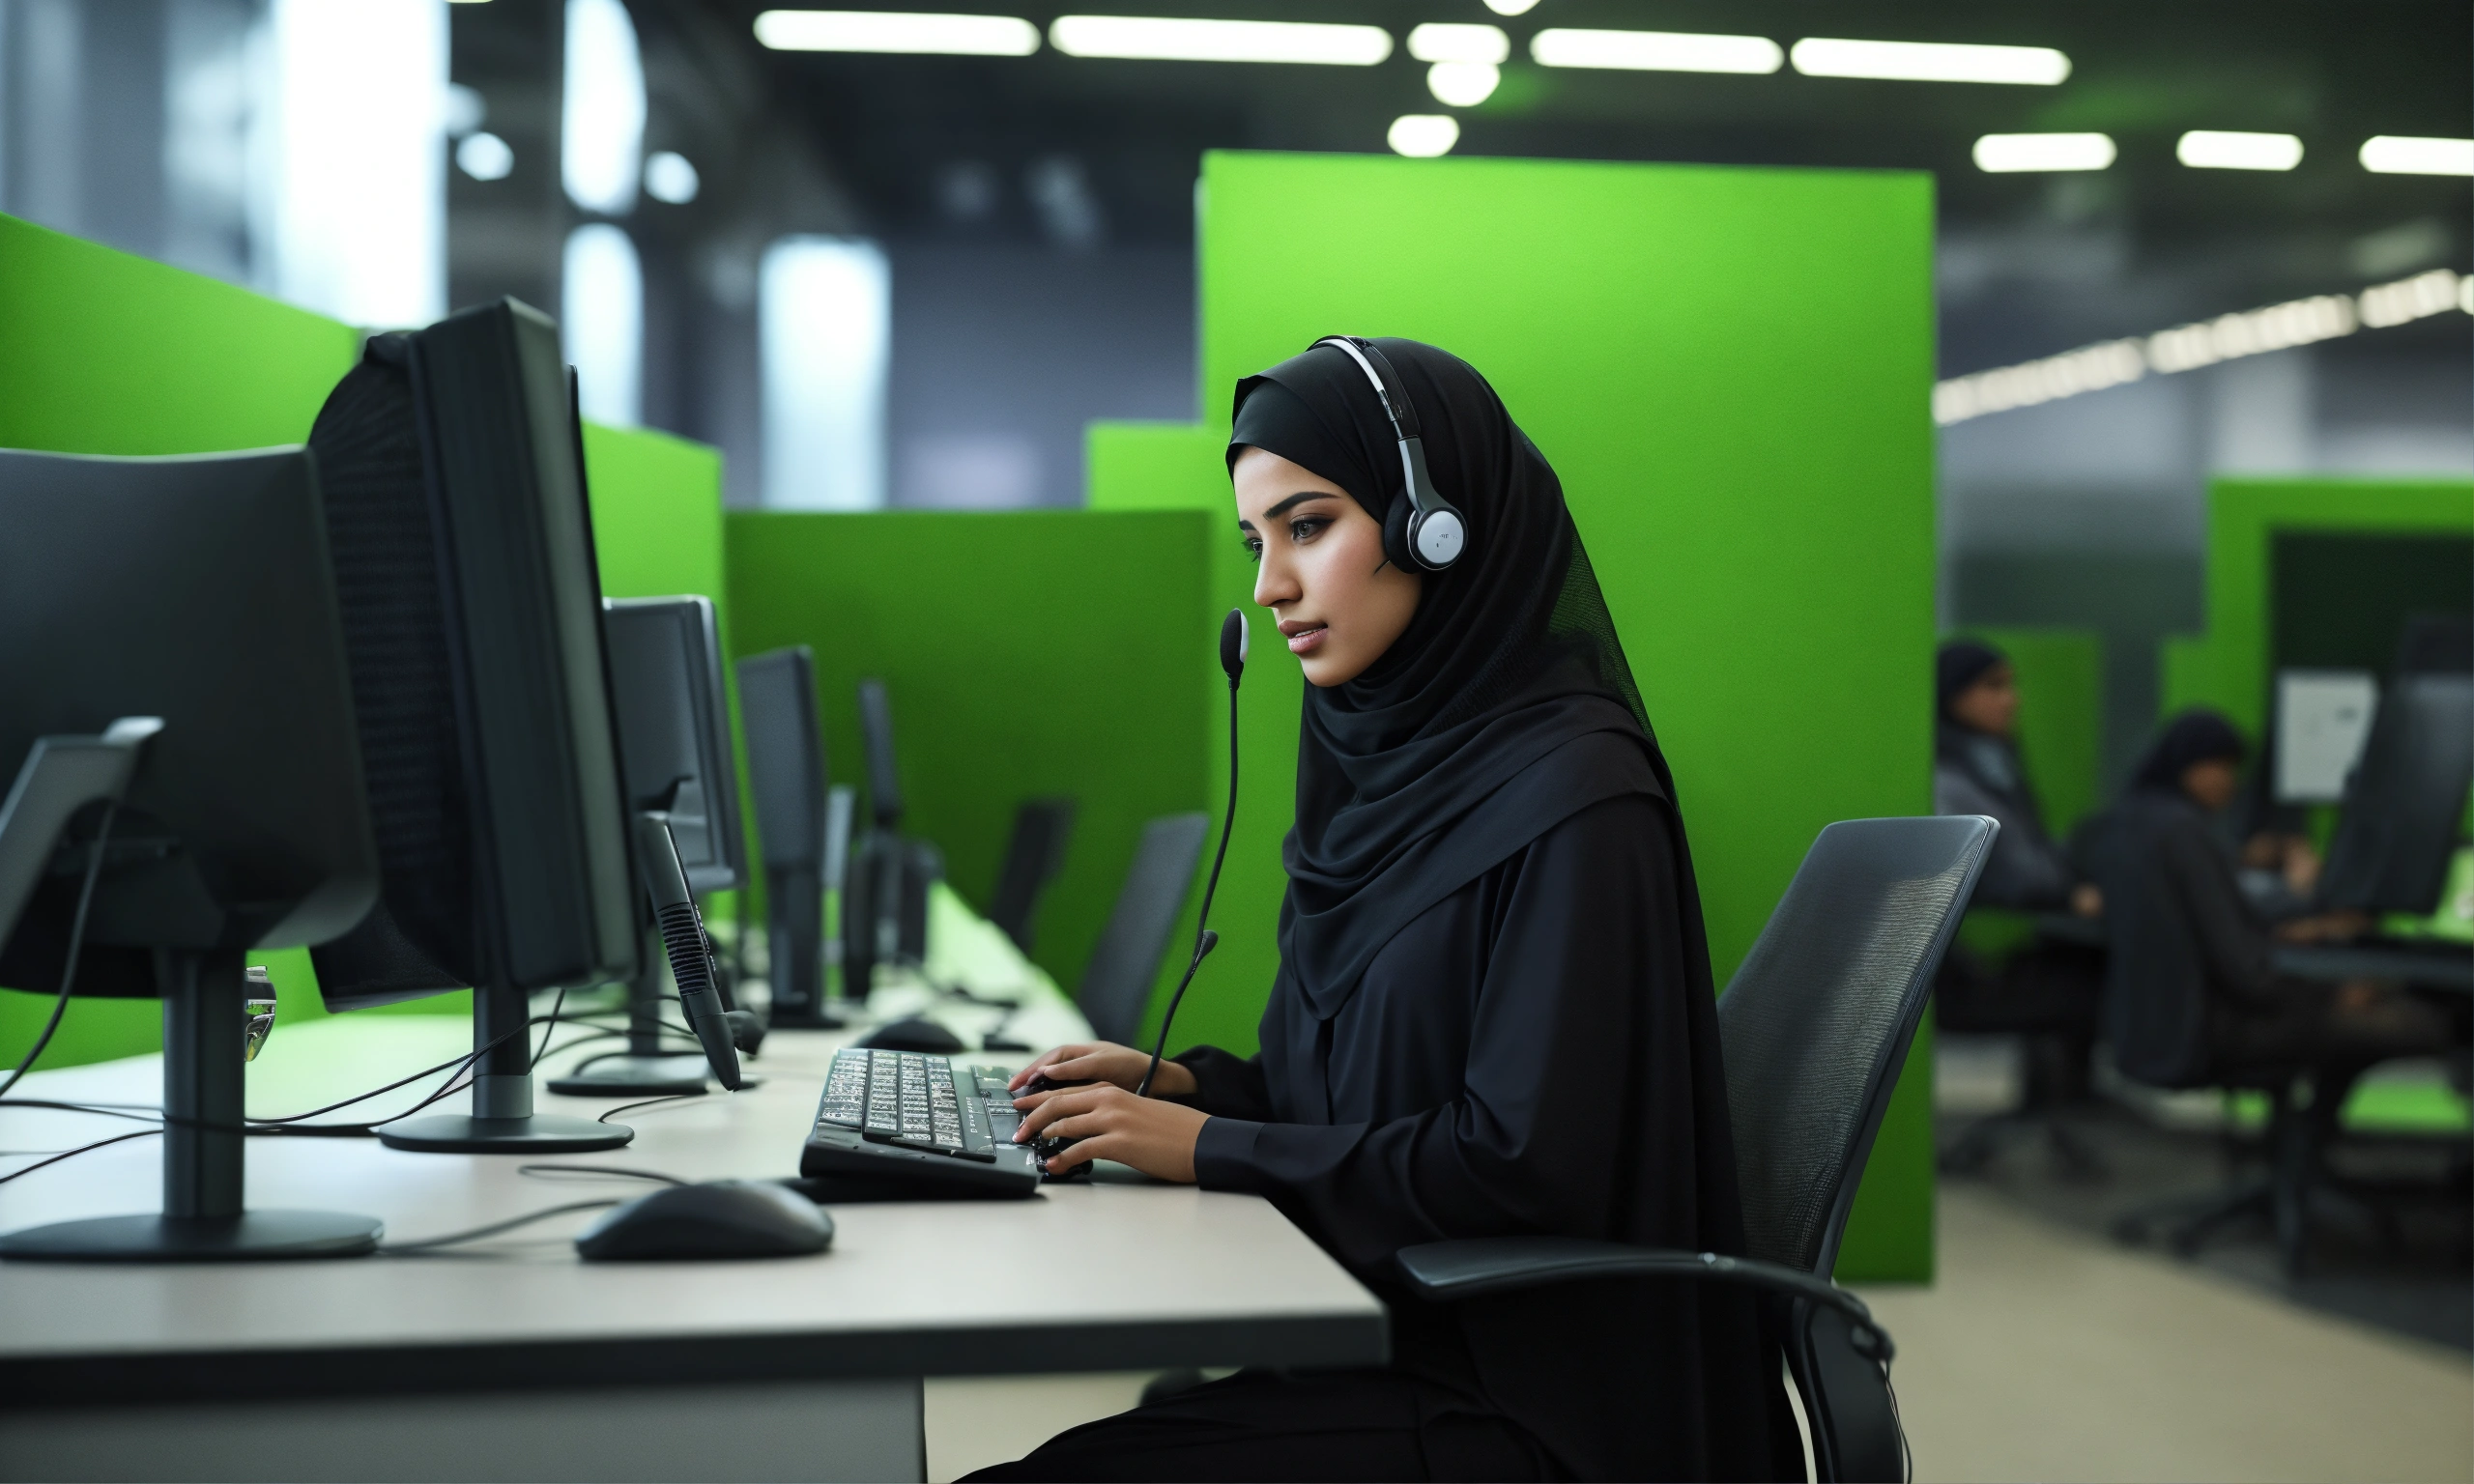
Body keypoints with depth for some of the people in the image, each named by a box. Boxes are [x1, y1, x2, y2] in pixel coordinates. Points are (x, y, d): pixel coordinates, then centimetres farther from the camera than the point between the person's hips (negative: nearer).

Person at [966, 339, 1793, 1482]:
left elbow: (1524, 1158, -20)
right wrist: (1186, 1085, 2)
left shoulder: (1572, 794, -16)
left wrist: (1213, 1148, -14)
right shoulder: (1386, 762, 11)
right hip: (1396, 1338, 8)